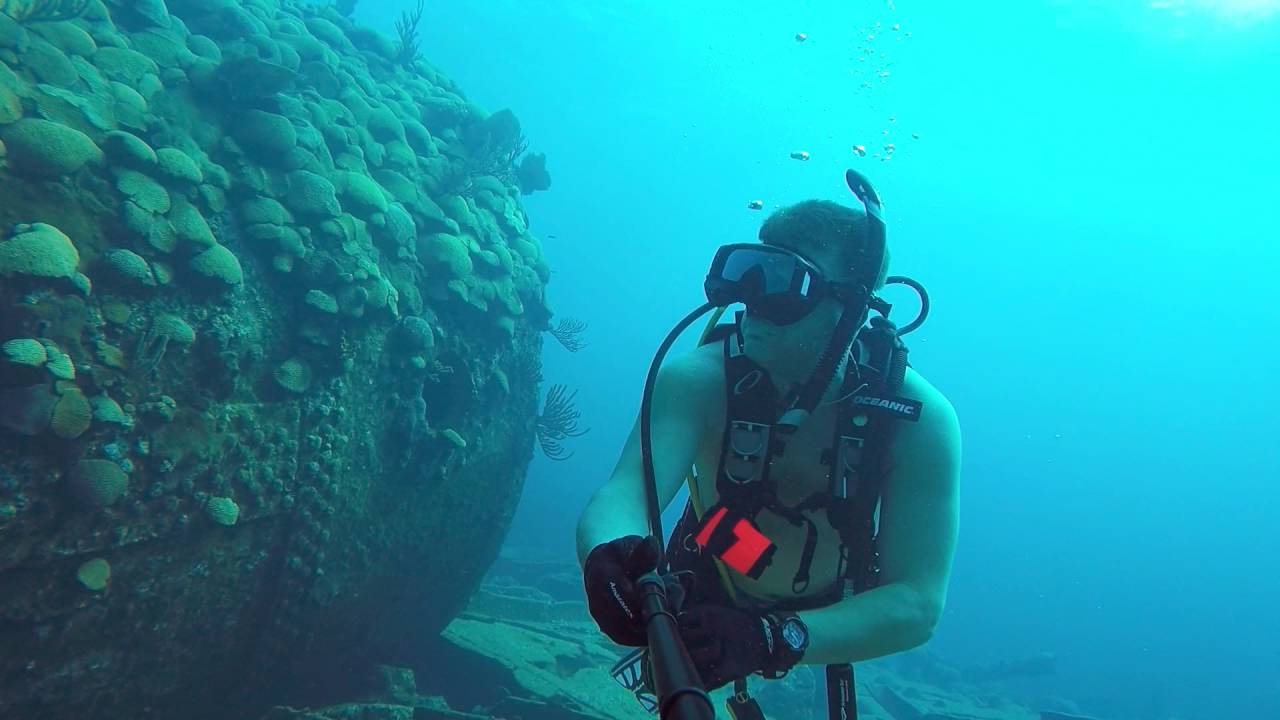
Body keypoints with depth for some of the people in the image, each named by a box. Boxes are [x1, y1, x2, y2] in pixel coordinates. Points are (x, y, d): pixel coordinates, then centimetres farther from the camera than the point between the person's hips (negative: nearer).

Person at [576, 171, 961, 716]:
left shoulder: (919, 419, -34)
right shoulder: (697, 381, -34)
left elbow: (916, 604, -38)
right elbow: (624, 492, -45)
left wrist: (774, 638, -56)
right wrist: (609, 553, -71)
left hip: (832, 618, 1)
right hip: (709, 595, 0)